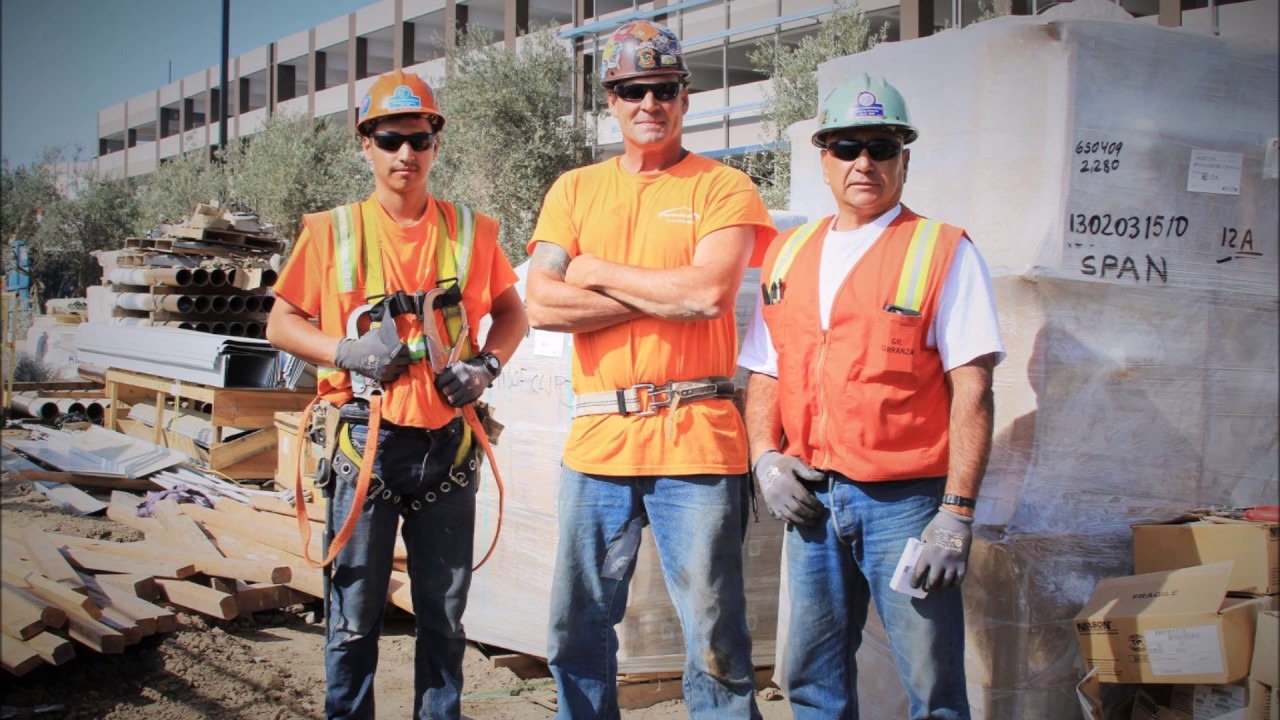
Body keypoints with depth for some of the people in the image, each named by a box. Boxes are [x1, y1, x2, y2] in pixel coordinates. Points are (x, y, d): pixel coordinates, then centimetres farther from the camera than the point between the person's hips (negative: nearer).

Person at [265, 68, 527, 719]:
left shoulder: (469, 231, 4)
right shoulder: (332, 231, 0)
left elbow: (511, 312, 15)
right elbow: (281, 323, 5)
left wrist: (487, 364, -4)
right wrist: (346, 351, -13)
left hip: (448, 443, 2)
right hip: (368, 440, -2)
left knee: (444, 611, 12)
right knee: (355, 611, 5)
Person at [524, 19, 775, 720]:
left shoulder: (723, 187, 3)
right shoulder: (574, 190, 12)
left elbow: (709, 293, -14)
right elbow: (542, 307, -1)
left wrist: (597, 272, -4)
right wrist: (666, 295, -8)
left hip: (696, 438, -3)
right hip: (596, 440, 4)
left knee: (714, 639, 2)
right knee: (576, 635, 12)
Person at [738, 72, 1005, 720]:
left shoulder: (943, 252, -3)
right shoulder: (788, 254, 13)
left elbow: (972, 392, -8)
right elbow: (766, 374, 17)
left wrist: (957, 514, -14)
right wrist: (765, 456, 0)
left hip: (906, 501, -4)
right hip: (811, 498, 5)